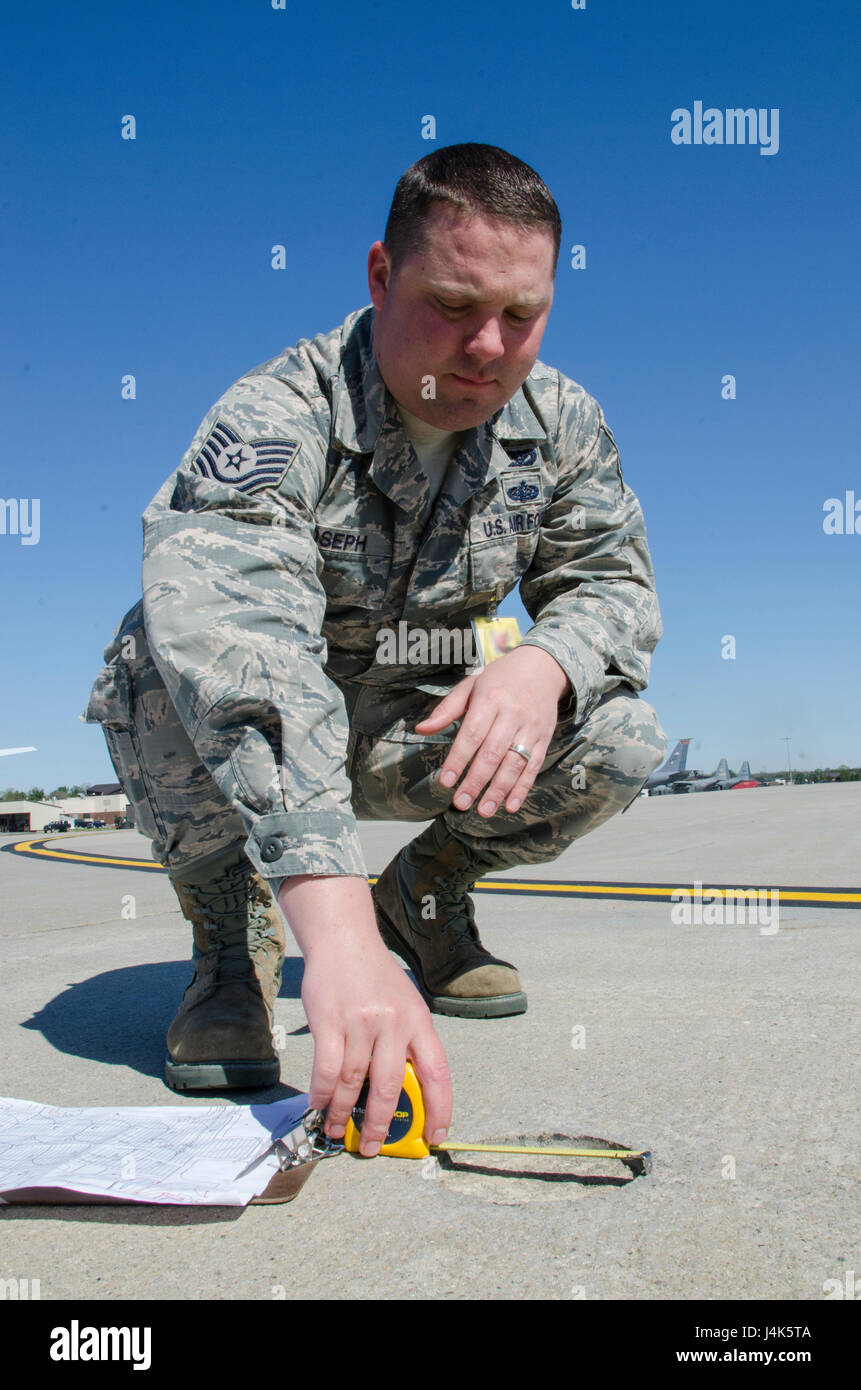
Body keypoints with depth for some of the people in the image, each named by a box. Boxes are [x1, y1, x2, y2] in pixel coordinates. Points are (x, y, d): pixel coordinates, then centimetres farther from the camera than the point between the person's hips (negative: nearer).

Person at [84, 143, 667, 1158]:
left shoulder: (562, 424, -9)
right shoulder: (276, 416, -27)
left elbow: (616, 585, -3)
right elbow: (234, 641, -44)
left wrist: (544, 664, -30)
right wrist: (335, 928, -56)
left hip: (421, 732, 4)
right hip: (250, 738, -3)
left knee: (621, 742, -19)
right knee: (169, 664, -35)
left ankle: (427, 892, 10)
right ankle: (231, 940, -7)